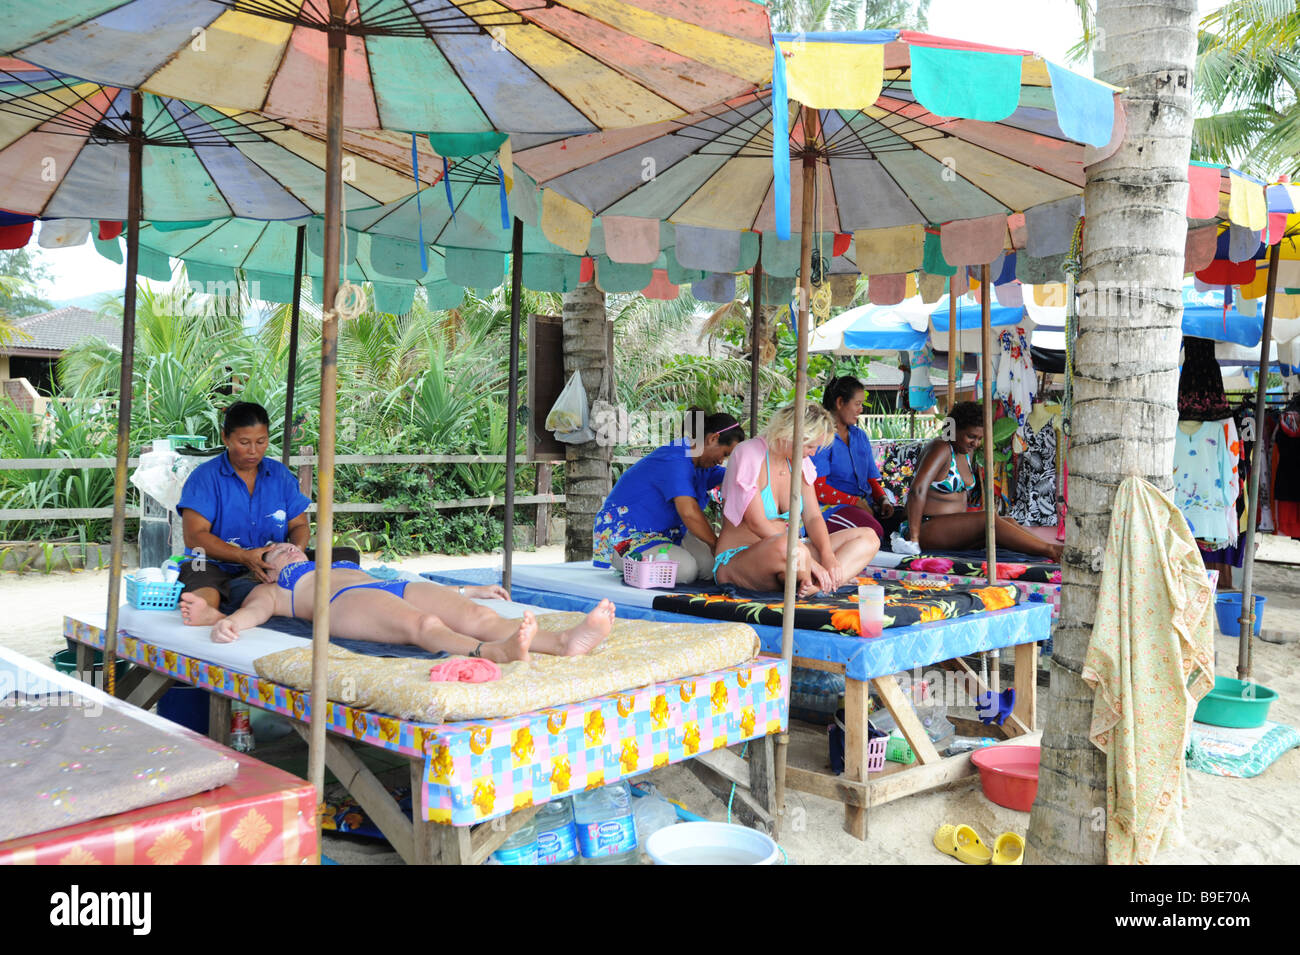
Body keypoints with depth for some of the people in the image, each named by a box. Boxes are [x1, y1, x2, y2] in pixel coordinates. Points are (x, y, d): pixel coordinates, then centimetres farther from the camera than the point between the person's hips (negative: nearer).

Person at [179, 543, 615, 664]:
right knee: (423, 624, -38)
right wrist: (221, 620, -16)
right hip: (344, 603, -4)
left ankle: (567, 641, -54)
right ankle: (493, 654, -69)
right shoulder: (271, 589, 32)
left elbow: (411, 587, 39)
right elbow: (255, 611, 9)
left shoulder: (342, 565, 44)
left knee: (477, 616, -27)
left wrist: (474, 589, 34)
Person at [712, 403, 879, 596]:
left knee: (868, 537, -4)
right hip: (737, 559, -8)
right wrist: (809, 561, -27)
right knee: (783, 547, -43)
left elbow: (813, 517, 5)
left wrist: (827, 555, -15)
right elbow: (757, 524, -22)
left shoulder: (800, 461, 8)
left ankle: (817, 586, -29)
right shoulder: (748, 455, -15)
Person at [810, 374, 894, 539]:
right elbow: (818, 488, -12)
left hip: (863, 505, 7)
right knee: (874, 531, -34)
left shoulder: (860, 436, 21)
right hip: (830, 507, -7)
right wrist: (856, 502, -16)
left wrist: (883, 499, 0)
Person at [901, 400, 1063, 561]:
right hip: (926, 529, -9)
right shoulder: (941, 449, -15)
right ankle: (1050, 551, -33)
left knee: (1008, 522, -11)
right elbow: (917, 490, -25)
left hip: (954, 528, 9)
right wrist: (914, 538, -27)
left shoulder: (965, 453, 13)